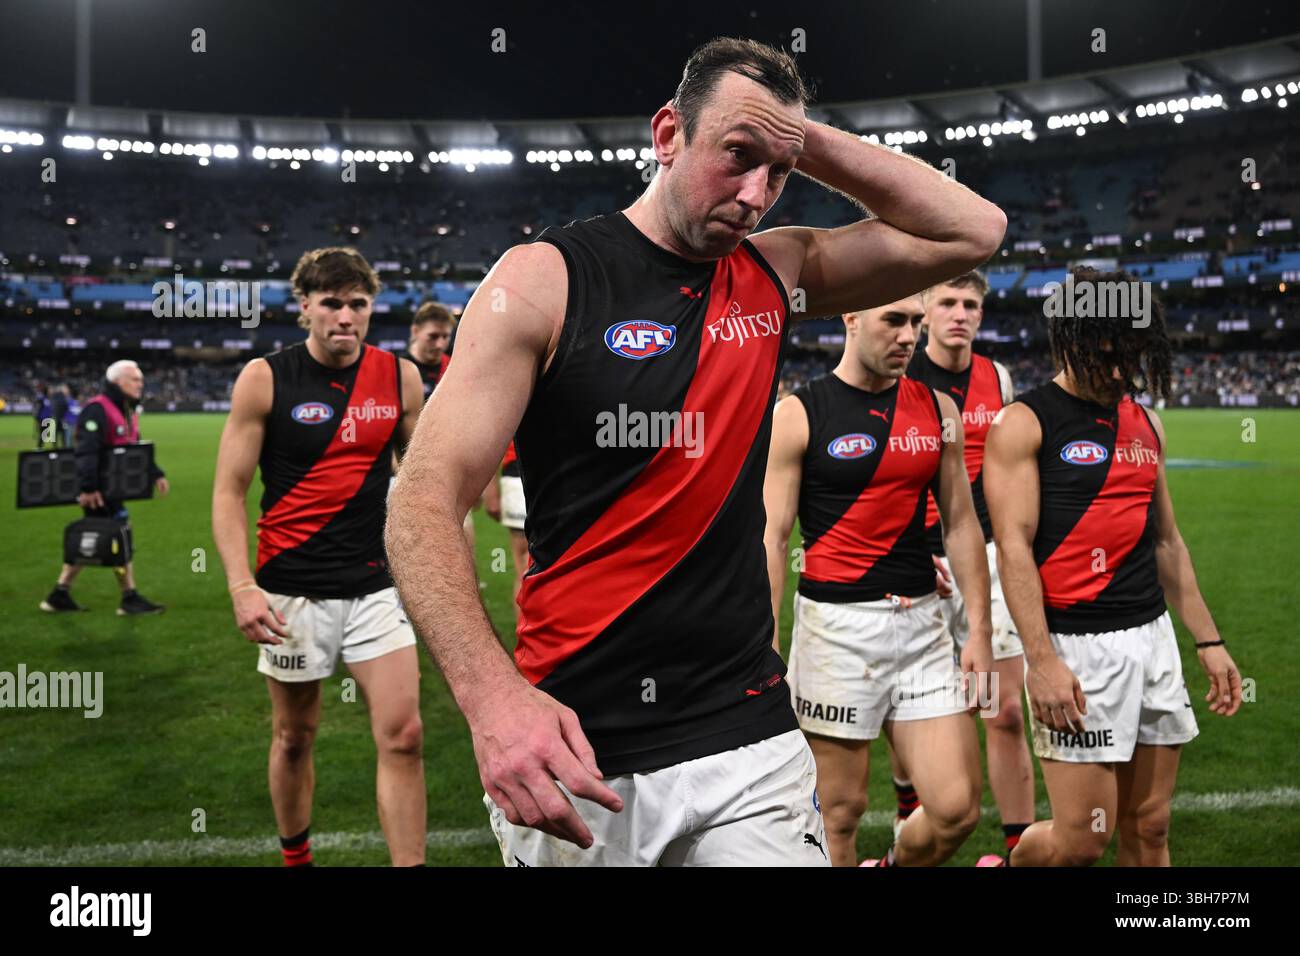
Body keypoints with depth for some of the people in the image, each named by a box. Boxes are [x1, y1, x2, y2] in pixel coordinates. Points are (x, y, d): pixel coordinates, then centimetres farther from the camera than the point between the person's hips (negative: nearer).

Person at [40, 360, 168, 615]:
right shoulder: (97, 410, -17)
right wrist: (88, 488, -31)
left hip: (112, 487, 10)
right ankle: (130, 599, 6)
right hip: (99, 490, -10)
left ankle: (60, 595, 21)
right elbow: (86, 452, -25)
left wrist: (155, 474, 19)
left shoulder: (128, 411, 15)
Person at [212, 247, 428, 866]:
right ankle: (295, 857, 35)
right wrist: (242, 587, -16)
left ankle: (410, 865, 5)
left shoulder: (399, 377, 2)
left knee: (402, 735, -6)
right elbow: (229, 491, -5)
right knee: (294, 736, 12)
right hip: (292, 591, -1)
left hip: (375, 586, 2)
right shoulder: (264, 380, -6)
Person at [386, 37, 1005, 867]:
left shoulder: (775, 274, 6)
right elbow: (426, 503, -15)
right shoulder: (543, 280, -8)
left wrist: (811, 142, -1)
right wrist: (492, 694, -30)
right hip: (573, 746, -3)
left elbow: (973, 231, 7)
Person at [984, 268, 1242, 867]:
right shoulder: (1024, 423, -7)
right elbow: (1014, 548, -14)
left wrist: (1207, 640, 18)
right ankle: (1009, 865, 27)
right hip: (1077, 648, -6)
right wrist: (1041, 660, -20)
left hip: (1154, 638, 7)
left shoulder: (1145, 422, 14)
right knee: (1083, 839, -3)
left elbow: (1167, 542, 20)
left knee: (1149, 830, 11)